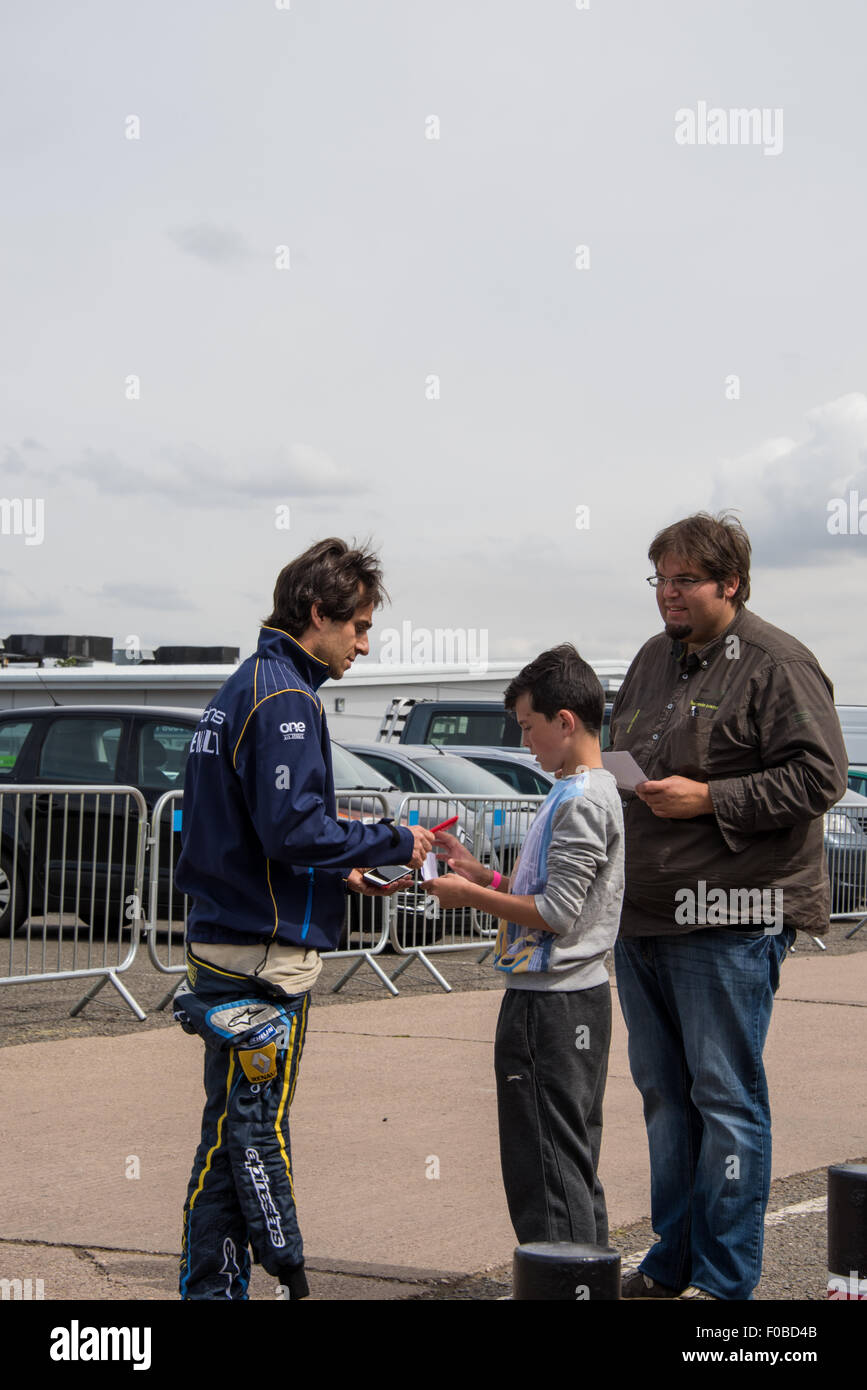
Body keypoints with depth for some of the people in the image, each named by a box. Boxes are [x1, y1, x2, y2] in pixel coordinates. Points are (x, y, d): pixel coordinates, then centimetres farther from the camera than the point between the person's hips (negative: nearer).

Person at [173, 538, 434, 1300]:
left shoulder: (243, 688, 17)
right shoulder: (284, 698, -14)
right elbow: (294, 827, -22)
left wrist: (341, 874, 15)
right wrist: (392, 843, -11)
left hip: (226, 944, 10)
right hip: (264, 953, -10)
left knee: (232, 1129, 13)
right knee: (257, 1129, -4)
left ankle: (212, 1284, 19)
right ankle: (287, 1279, 3)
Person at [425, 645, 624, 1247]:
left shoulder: (581, 802, -17)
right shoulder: (591, 791, 14)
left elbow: (556, 913, -21)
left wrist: (472, 896, -12)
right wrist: (480, 872, 12)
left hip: (551, 1004, -11)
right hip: (580, 995, 11)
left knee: (546, 1165, -6)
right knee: (574, 1162, 16)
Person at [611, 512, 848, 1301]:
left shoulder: (776, 665, -8)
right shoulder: (654, 660, 17)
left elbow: (820, 776, -15)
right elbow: (619, 755, 29)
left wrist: (709, 799, -17)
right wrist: (615, 784, 9)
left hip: (727, 927, -8)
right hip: (643, 918, 8)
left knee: (726, 1097, -2)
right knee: (664, 1094, 14)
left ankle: (725, 1280, 7)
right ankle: (672, 1264, 26)